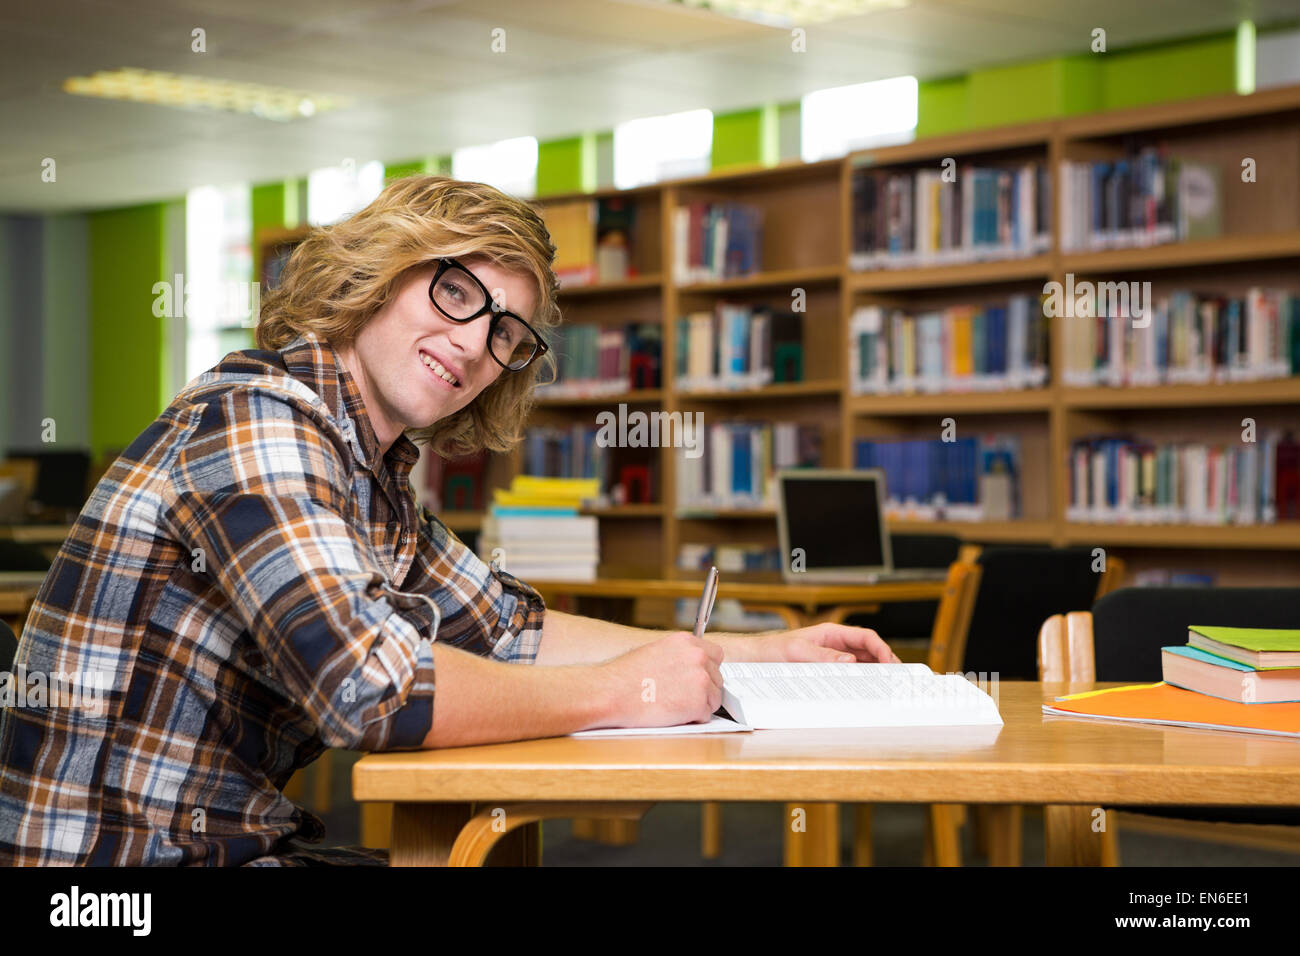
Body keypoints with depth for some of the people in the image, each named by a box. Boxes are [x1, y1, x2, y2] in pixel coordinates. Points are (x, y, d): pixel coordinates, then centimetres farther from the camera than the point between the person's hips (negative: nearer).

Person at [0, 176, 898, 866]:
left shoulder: (376, 478, 8)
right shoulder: (255, 419, -18)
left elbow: (511, 631, 18)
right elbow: (370, 686, -28)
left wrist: (768, 651, 13)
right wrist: (621, 689, -16)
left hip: (243, 840, 8)